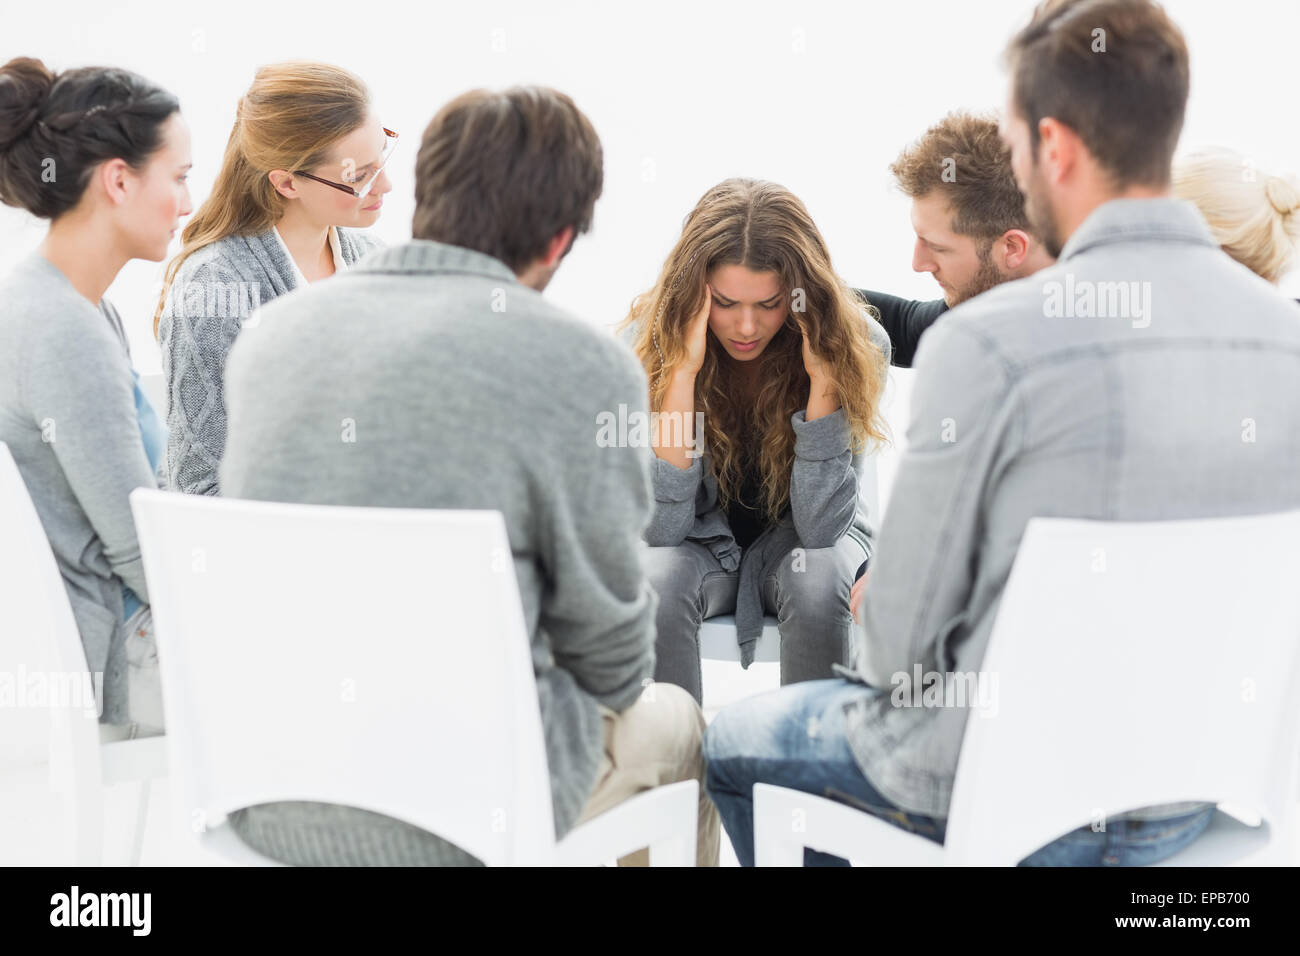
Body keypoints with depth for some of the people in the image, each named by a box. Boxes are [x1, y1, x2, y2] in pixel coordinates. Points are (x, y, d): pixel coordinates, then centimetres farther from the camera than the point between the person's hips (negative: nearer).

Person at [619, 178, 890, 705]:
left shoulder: (856, 344, -19)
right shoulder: (647, 343, -19)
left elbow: (821, 525, -23)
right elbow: (660, 528, -24)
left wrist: (822, 374, -32)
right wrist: (684, 370, -32)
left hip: (795, 535, 0)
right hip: (702, 540, 0)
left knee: (817, 585, -32)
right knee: (654, 585, -31)